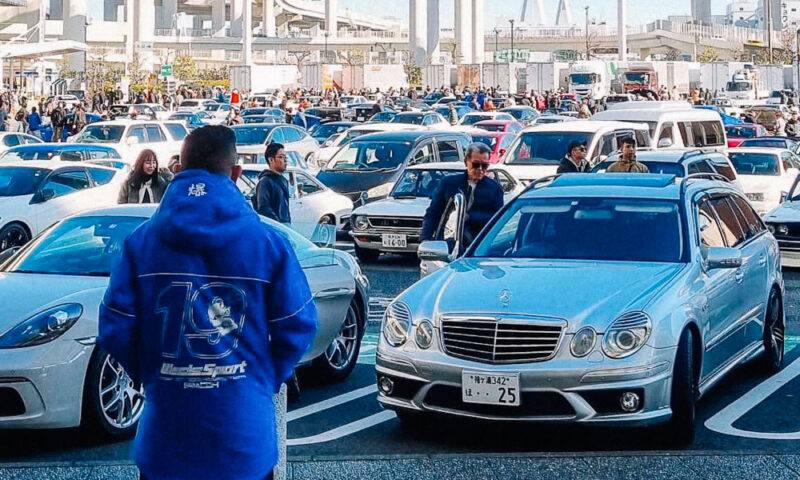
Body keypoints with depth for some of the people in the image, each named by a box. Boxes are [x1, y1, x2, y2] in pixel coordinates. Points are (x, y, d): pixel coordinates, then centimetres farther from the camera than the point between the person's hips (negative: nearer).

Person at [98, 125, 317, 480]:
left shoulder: (140, 241, -5)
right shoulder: (268, 243, -7)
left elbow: (115, 330, -5)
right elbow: (297, 327, -4)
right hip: (244, 433, -1)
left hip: (166, 431, 1)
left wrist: (151, 377, 11)